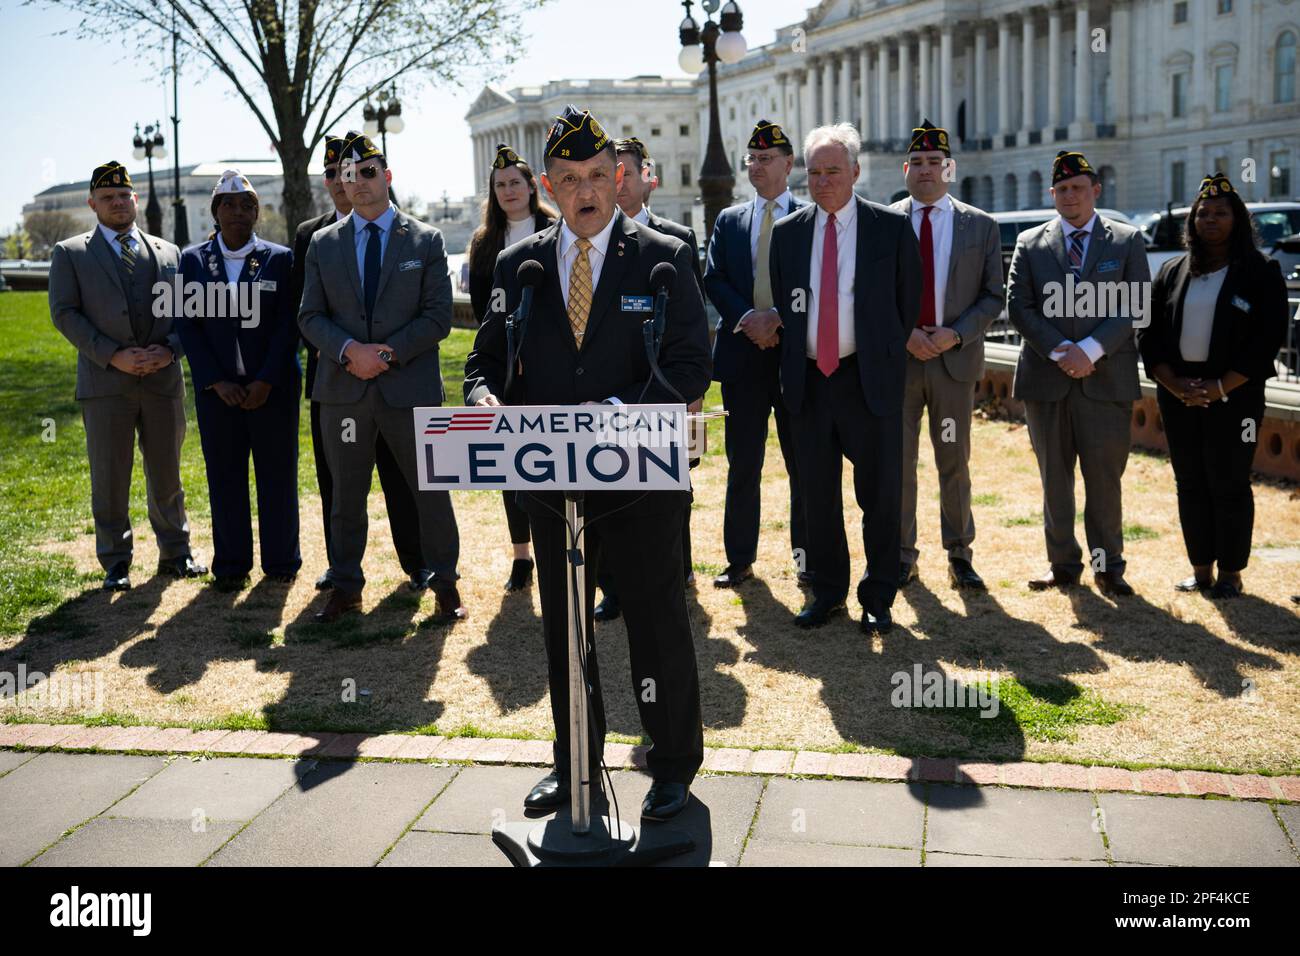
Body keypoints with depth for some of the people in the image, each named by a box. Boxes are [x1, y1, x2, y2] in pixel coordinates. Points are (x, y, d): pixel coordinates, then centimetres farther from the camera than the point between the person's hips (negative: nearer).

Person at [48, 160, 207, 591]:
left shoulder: (169, 253, 14)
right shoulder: (70, 254, 7)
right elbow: (65, 313, -2)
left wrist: (170, 349, -9)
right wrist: (113, 356, -13)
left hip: (163, 379, 2)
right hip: (105, 384, -2)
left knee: (167, 474, 9)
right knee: (109, 479, 3)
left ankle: (175, 553, 22)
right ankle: (116, 564, 13)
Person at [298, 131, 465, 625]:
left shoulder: (426, 240, 2)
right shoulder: (323, 244, 9)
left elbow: (438, 317, -3)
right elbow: (310, 316, 5)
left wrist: (387, 353, -14)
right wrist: (350, 351, -13)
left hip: (410, 385, -2)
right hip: (344, 389, 2)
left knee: (431, 490, 4)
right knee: (346, 494, 11)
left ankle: (445, 584, 18)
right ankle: (345, 586, 23)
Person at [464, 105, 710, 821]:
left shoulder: (663, 258, -3)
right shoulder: (518, 265, 7)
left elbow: (690, 367, -9)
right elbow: (488, 357, 10)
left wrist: (615, 413, -24)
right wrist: (486, 398, -13)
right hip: (551, 480, 4)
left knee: (657, 626, 7)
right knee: (562, 628, 16)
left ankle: (674, 763, 25)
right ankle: (573, 760, 34)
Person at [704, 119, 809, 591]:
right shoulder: (728, 220, 13)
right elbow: (714, 279, 5)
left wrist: (778, 317, -15)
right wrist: (749, 317, -11)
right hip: (743, 354, 2)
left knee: (804, 462, 5)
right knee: (742, 464, 6)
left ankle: (806, 554, 15)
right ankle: (739, 558, 13)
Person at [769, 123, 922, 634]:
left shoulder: (892, 227, 0)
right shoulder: (786, 232, 8)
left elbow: (910, 300, 6)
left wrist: (888, 356, 7)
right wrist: (792, 364, 10)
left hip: (870, 378, -2)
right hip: (808, 379, 3)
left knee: (880, 492, 3)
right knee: (817, 492, 9)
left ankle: (878, 598, 17)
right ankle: (828, 591, 24)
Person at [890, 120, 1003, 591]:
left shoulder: (981, 226, 5)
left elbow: (993, 296, 4)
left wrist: (957, 333, -11)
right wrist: (903, 334, -11)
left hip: (955, 358, 0)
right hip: (896, 358, 0)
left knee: (954, 461, 7)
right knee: (897, 461, 5)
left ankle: (959, 553, 18)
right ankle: (902, 555, 15)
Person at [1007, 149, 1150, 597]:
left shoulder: (1127, 241, 6)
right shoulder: (1029, 243, 9)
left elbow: (1135, 307, -2)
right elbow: (1018, 307, 1)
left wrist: (1090, 349, -14)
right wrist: (1059, 351, -11)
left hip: (1106, 379, -1)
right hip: (1045, 379, 1)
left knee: (1105, 479, 1)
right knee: (1055, 479, 7)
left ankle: (1108, 566, 13)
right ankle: (1063, 564, 18)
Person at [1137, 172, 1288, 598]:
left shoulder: (1260, 272, -2)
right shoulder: (1172, 272, 10)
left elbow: (1267, 340, -8)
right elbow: (1149, 333, 7)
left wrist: (1219, 388, -16)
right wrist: (1174, 384, -8)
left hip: (1234, 396, -4)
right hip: (1178, 394, 4)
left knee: (1229, 484, 0)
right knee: (1190, 483, 8)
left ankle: (1230, 574, 9)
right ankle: (1201, 569, 17)